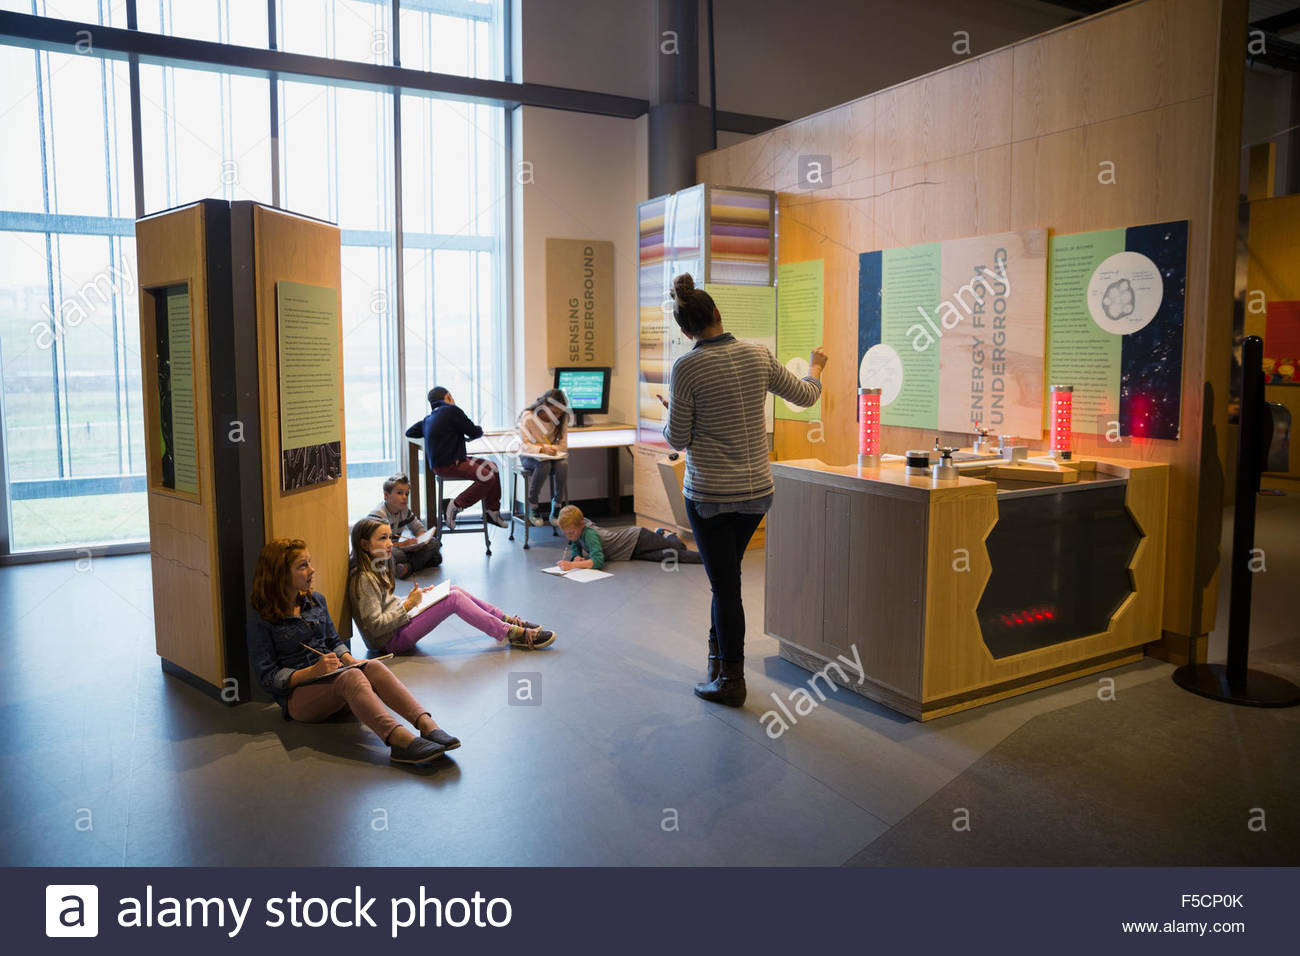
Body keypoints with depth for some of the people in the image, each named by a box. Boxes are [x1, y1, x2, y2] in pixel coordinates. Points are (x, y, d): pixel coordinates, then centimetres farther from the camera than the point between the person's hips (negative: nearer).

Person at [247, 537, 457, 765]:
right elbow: (267, 676, -8)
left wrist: (349, 660, -3)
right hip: (297, 694, -5)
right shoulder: (261, 620, -5)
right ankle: (401, 740, -60)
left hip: (328, 677, 5)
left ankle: (427, 725, -49)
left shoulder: (316, 600, 14)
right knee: (351, 677, -35)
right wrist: (312, 672, -22)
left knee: (374, 667, -28)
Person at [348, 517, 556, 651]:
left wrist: (414, 597, 7)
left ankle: (508, 621, 7)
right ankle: (516, 635, -15)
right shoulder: (363, 579, -20)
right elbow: (375, 626, -24)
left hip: (397, 623, 10)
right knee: (454, 599, -18)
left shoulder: (375, 568, 11)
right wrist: (407, 605, -20)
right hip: (390, 640, -10)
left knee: (454, 590, 3)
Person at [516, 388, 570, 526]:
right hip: (529, 457, -3)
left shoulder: (562, 419, -2)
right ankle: (532, 506, -22)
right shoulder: (528, 416, -13)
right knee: (544, 465, -38)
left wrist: (551, 448, -22)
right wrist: (542, 449, -33)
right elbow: (524, 444, -15)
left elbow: (563, 445, -1)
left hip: (551, 456, 3)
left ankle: (556, 507, -18)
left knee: (563, 464, -32)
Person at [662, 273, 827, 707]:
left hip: (710, 493, -5)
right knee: (726, 574, 23)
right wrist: (815, 368, 34)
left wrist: (670, 412, 13)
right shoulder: (758, 354, -1)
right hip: (757, 489, 5)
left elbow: (678, 439, -9)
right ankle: (720, 656, 36)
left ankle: (730, 681, 16)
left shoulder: (687, 367, -14)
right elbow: (805, 396, 13)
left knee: (725, 585, 5)